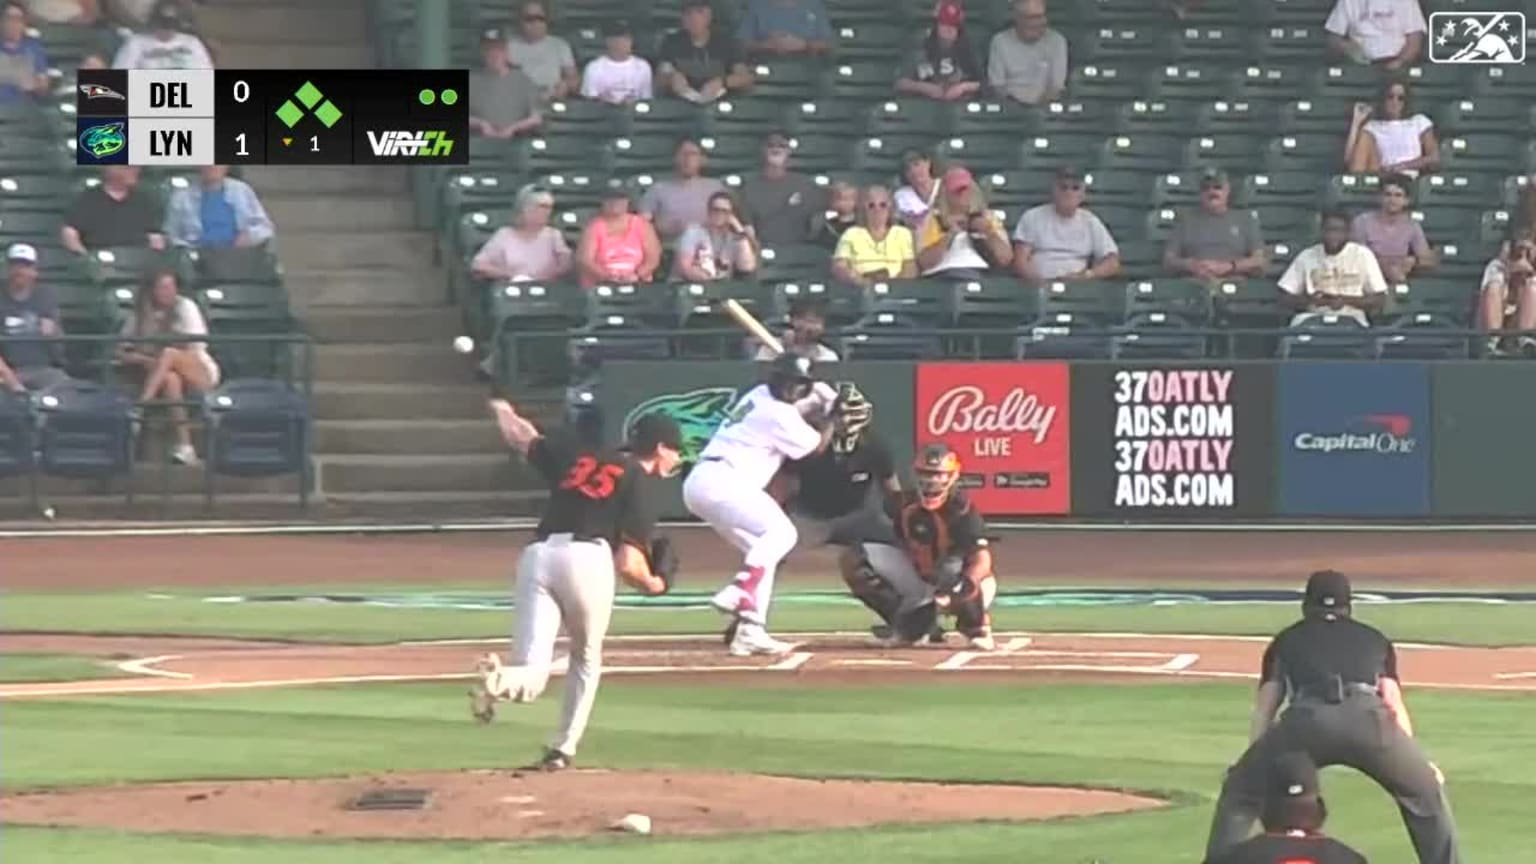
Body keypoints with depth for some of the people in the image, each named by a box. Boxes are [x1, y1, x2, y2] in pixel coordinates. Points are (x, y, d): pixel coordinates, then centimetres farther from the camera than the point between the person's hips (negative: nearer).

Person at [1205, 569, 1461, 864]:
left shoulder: (1287, 640, 35)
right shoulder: (1374, 639, 36)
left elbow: (1264, 710, 26)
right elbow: (1394, 706, 25)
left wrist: (1254, 766, 25)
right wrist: (1418, 764, 24)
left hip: (1306, 720, -1)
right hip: (1366, 718, 1)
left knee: (1239, 794, 17)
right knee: (1425, 792, 22)